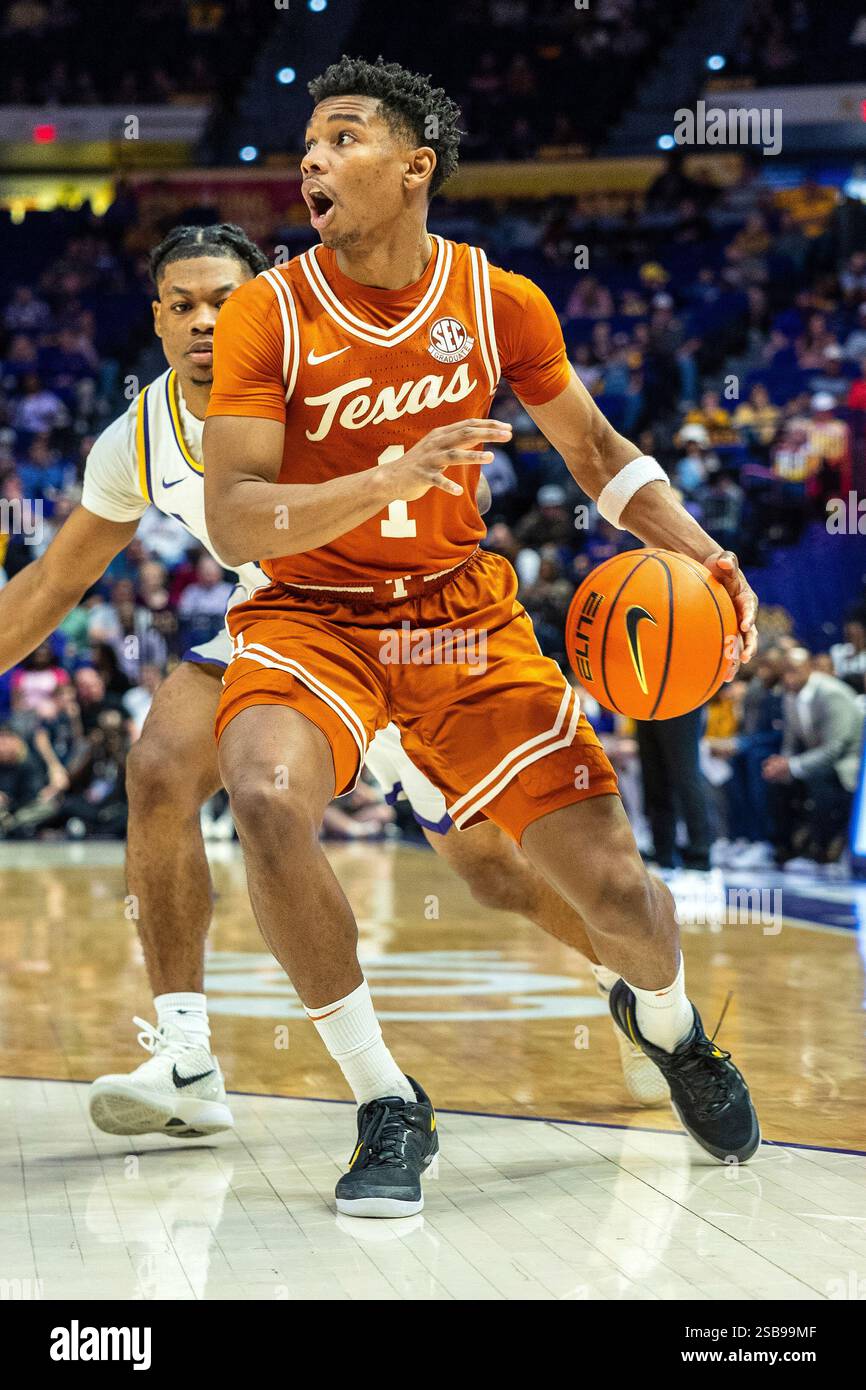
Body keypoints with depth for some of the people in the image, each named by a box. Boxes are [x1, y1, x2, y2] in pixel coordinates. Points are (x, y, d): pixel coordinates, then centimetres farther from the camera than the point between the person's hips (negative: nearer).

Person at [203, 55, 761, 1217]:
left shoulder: (499, 302, -5)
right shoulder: (268, 313, -13)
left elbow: (595, 447, 9)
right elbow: (230, 522, -21)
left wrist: (696, 549, -8)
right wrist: (390, 480, -37)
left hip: (461, 611, 2)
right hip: (311, 614, -2)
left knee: (615, 887, -3)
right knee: (268, 805, -34)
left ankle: (667, 1021, 37)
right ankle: (387, 1108, -15)